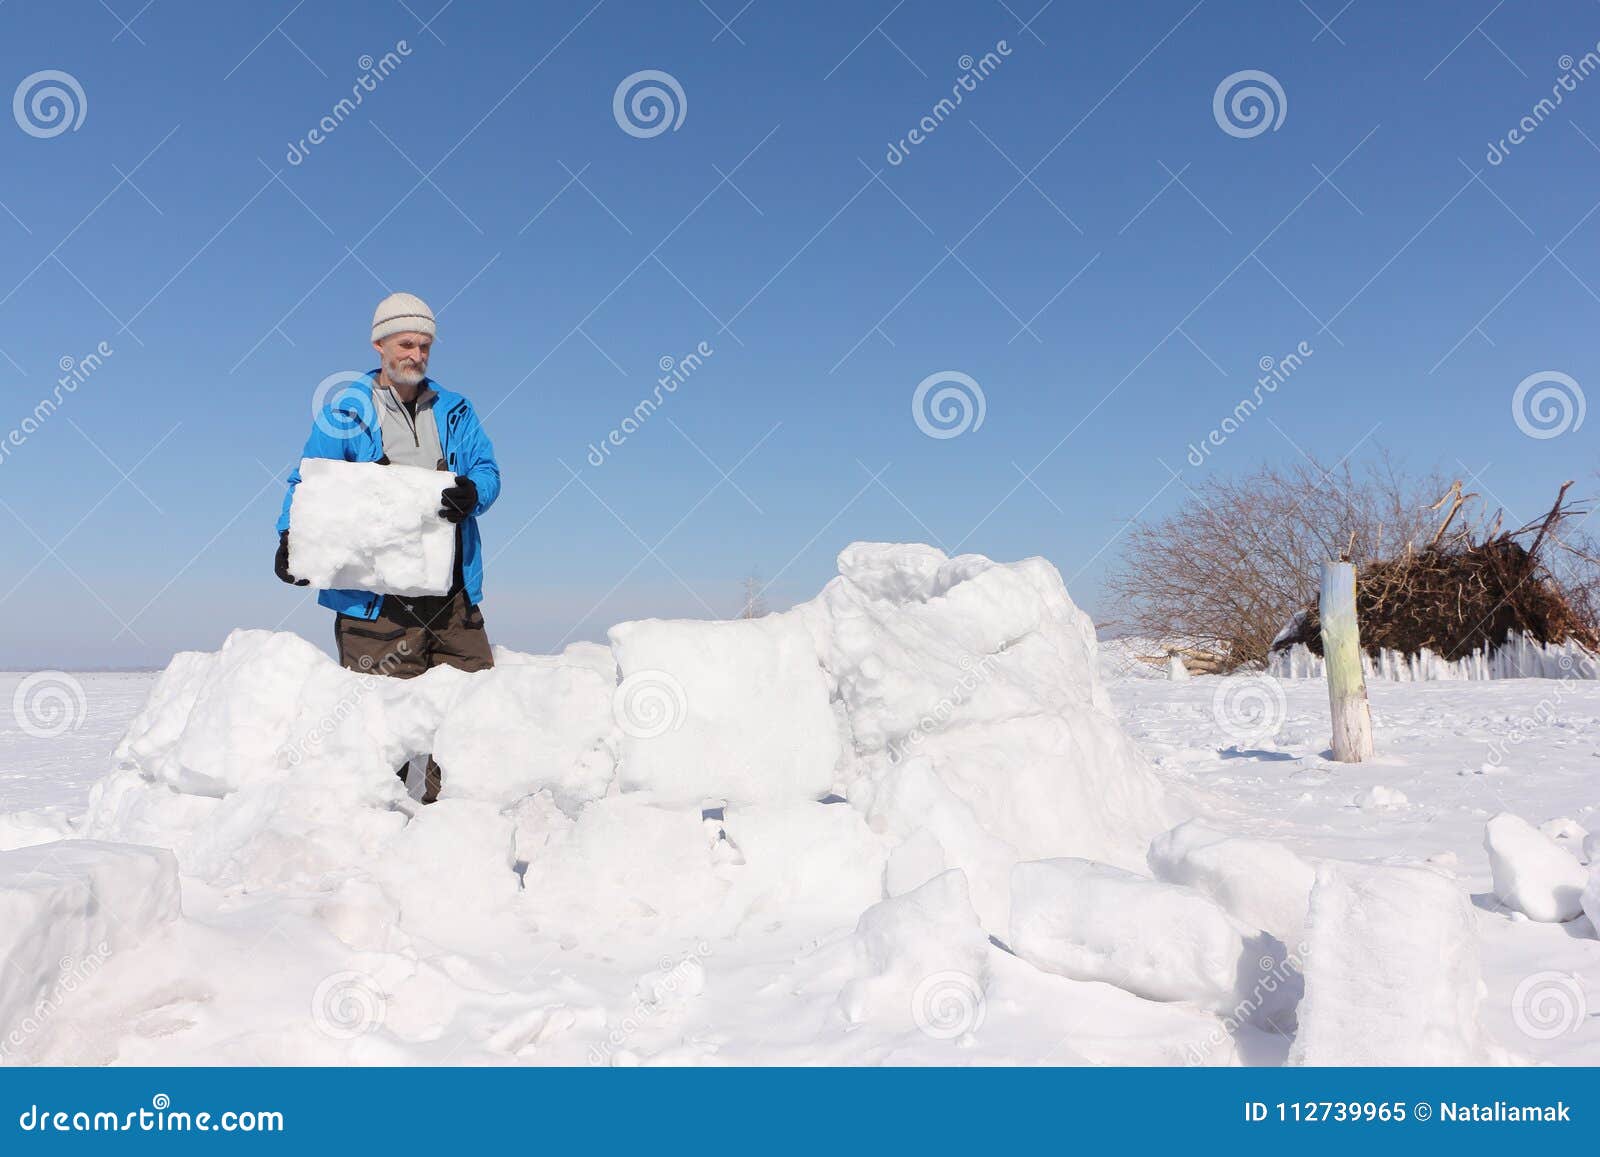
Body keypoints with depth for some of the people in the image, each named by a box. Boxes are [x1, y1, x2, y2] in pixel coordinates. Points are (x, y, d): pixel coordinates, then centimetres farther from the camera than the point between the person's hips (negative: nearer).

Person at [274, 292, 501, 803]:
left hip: (452, 592, 4)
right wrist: (290, 536, -15)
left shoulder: (455, 412, 17)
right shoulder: (343, 412, 8)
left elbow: (488, 470, 7)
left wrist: (471, 492, -17)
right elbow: (309, 480, 3)